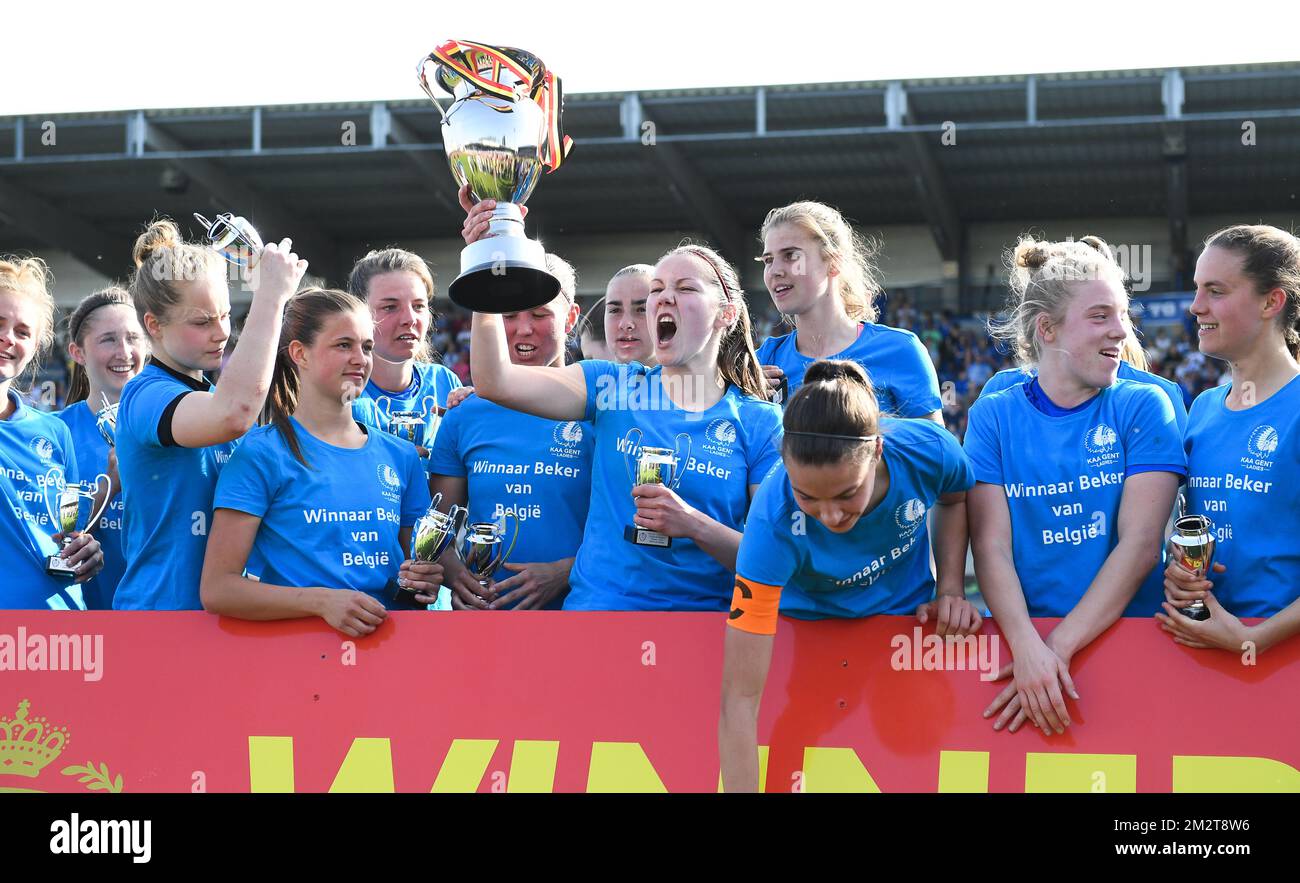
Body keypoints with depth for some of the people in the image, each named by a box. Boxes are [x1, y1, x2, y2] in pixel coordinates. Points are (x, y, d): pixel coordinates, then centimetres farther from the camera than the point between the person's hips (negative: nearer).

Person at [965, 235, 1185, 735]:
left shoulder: (1143, 407, 5)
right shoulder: (994, 416, 8)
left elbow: (1139, 544, -4)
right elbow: (991, 546, -1)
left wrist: (1059, 647, -14)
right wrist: (1027, 646, -18)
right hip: (1024, 634, 0)